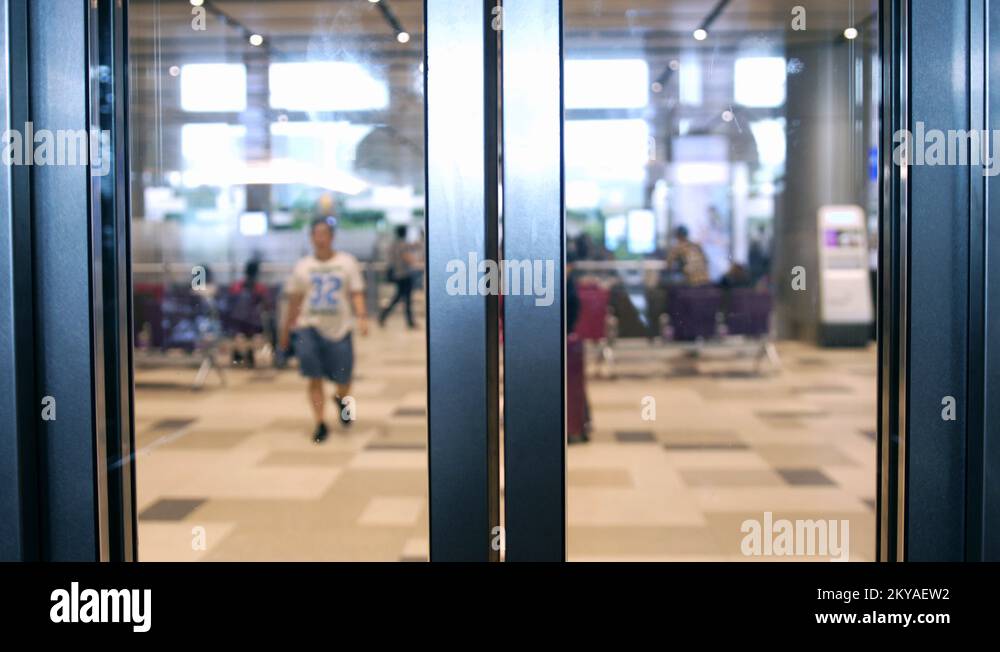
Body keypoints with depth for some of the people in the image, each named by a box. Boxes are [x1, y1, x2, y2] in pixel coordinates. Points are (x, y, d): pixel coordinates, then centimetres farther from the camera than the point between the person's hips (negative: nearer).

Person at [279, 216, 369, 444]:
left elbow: (357, 294, -2)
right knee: (314, 379, -7)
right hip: (310, 327, 1)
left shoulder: (347, 262, 2)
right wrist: (286, 329, 14)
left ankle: (340, 399, 41)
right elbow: (294, 301, 13)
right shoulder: (302, 266, 7)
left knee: (342, 381, 6)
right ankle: (320, 425, 2)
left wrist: (362, 316, -18)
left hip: (339, 329, -1)